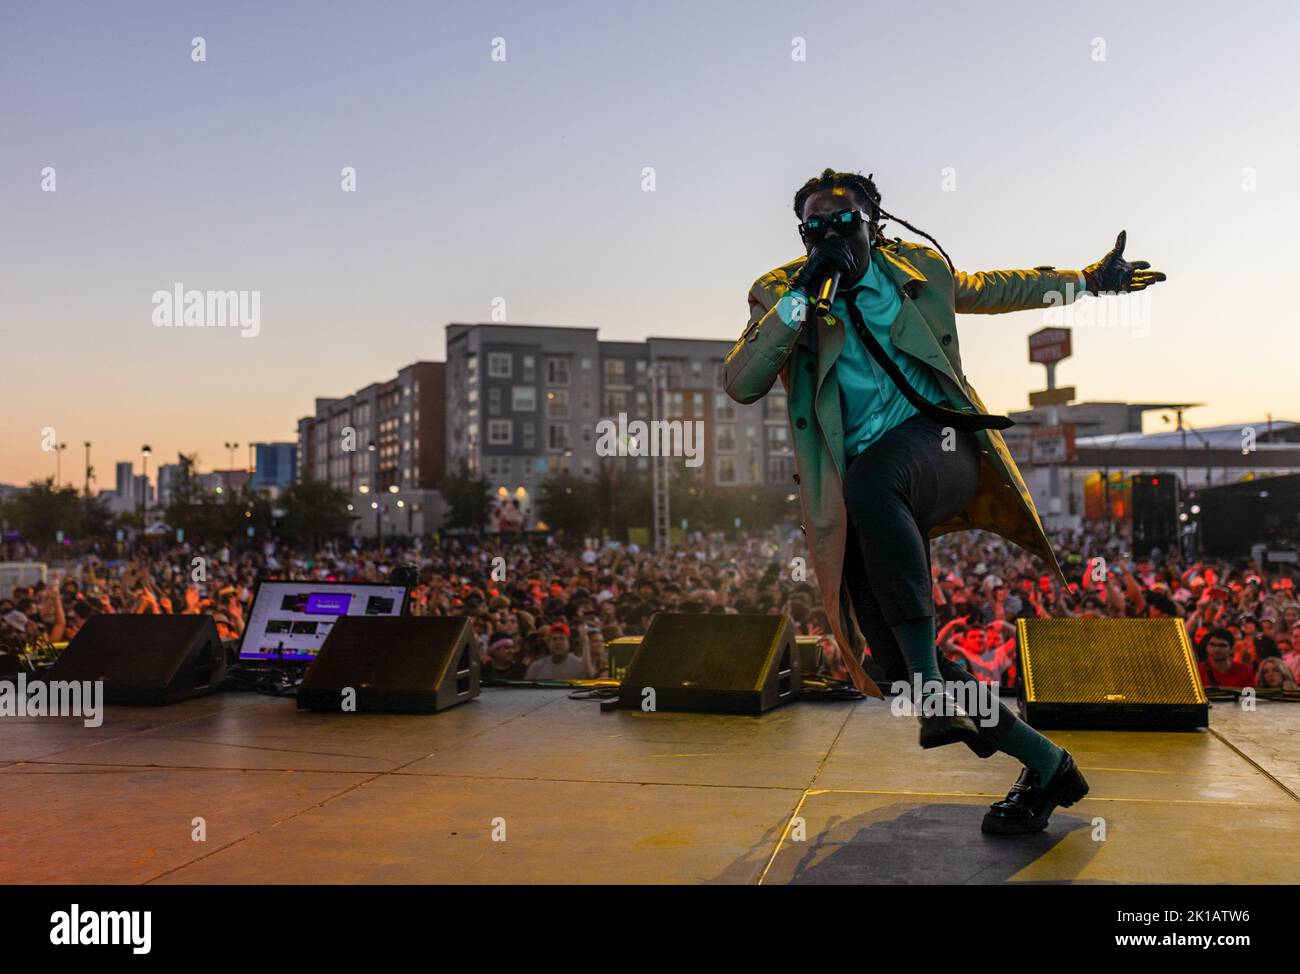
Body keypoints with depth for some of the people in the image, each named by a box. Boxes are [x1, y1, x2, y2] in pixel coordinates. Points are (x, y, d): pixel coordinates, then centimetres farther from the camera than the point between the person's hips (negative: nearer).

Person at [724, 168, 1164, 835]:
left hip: (936, 444, -1)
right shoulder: (778, 293, 5)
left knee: (868, 480, -39)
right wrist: (799, 300, -18)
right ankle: (1044, 763, 13)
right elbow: (739, 384, -10)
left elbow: (990, 289, 31)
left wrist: (1087, 281, 33)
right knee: (899, 664, -7)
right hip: (862, 495, 2)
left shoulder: (915, 267, 11)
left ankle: (933, 687, -32)